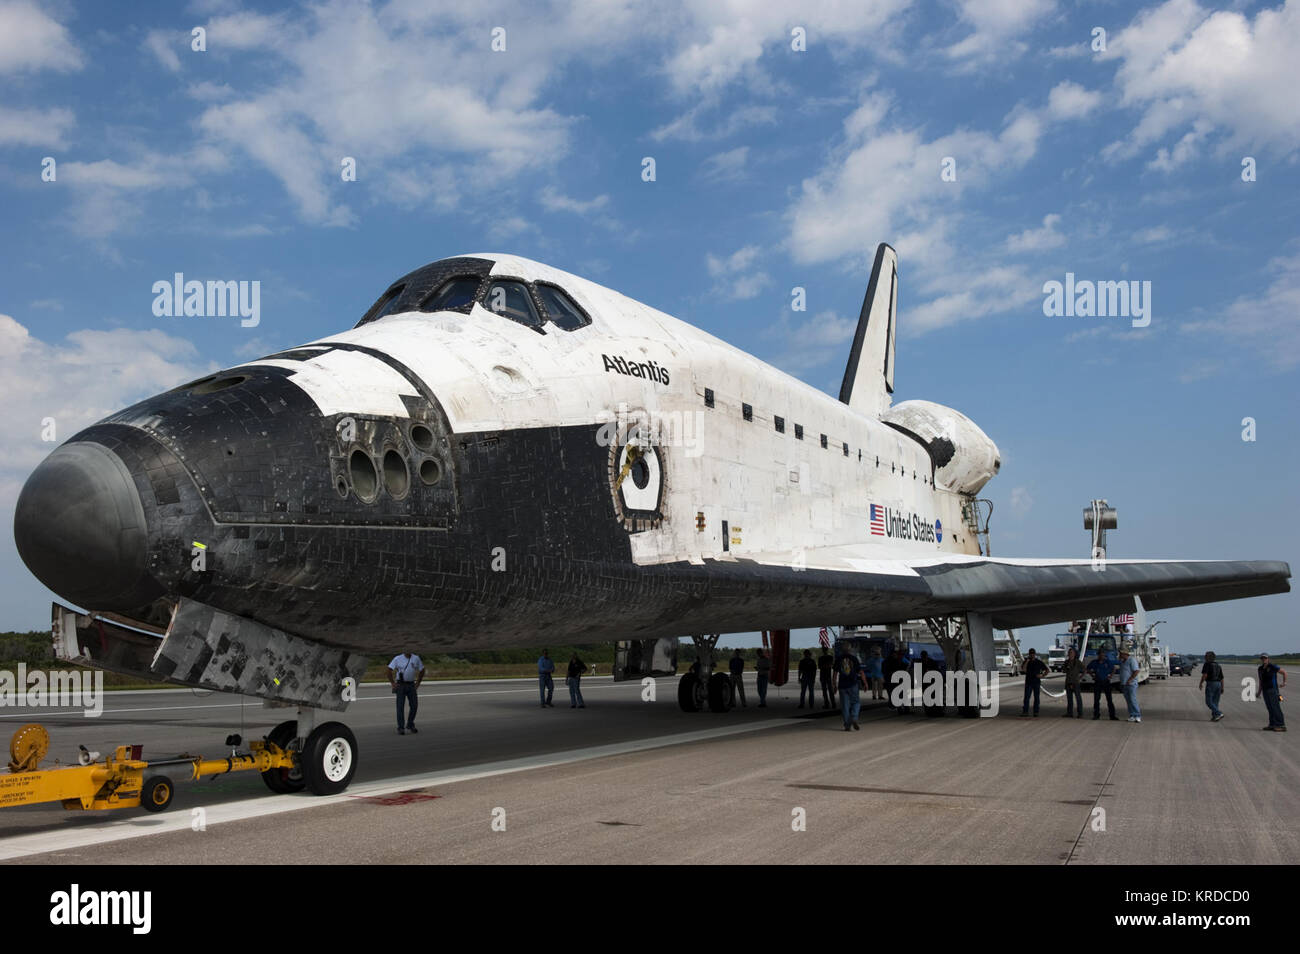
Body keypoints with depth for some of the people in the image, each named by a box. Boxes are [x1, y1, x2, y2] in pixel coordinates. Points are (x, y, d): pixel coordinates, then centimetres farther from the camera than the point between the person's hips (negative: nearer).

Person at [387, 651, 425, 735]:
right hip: (401, 685, -3)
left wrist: (418, 682, 8)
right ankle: (400, 728, -3)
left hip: (411, 685, 3)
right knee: (400, 706, -6)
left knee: (414, 705, 1)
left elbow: (422, 670, 15)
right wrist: (392, 683, -9)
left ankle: (410, 725, 19)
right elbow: (389, 670, -4)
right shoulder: (398, 658, -3)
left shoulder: (416, 658, 4)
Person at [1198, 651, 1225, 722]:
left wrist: (1201, 684, -5)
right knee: (1215, 702, 11)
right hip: (1218, 684, 7)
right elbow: (1222, 678, 16)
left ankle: (1219, 714, -18)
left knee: (1209, 702, -5)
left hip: (1210, 684, -7)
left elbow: (1205, 675, -15)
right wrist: (1222, 688, 17)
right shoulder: (1218, 666, 18)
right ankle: (1214, 717, 5)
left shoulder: (1207, 664, -4)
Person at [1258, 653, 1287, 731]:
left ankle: (1281, 726, -9)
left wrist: (1284, 683, -2)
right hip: (1265, 691, 7)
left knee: (1276, 708, -10)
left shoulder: (1272, 666, -9)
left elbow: (1284, 672, -3)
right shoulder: (1260, 669, 12)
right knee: (1270, 709, 7)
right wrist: (1259, 692, 17)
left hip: (1273, 690, -7)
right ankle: (1272, 725, 8)